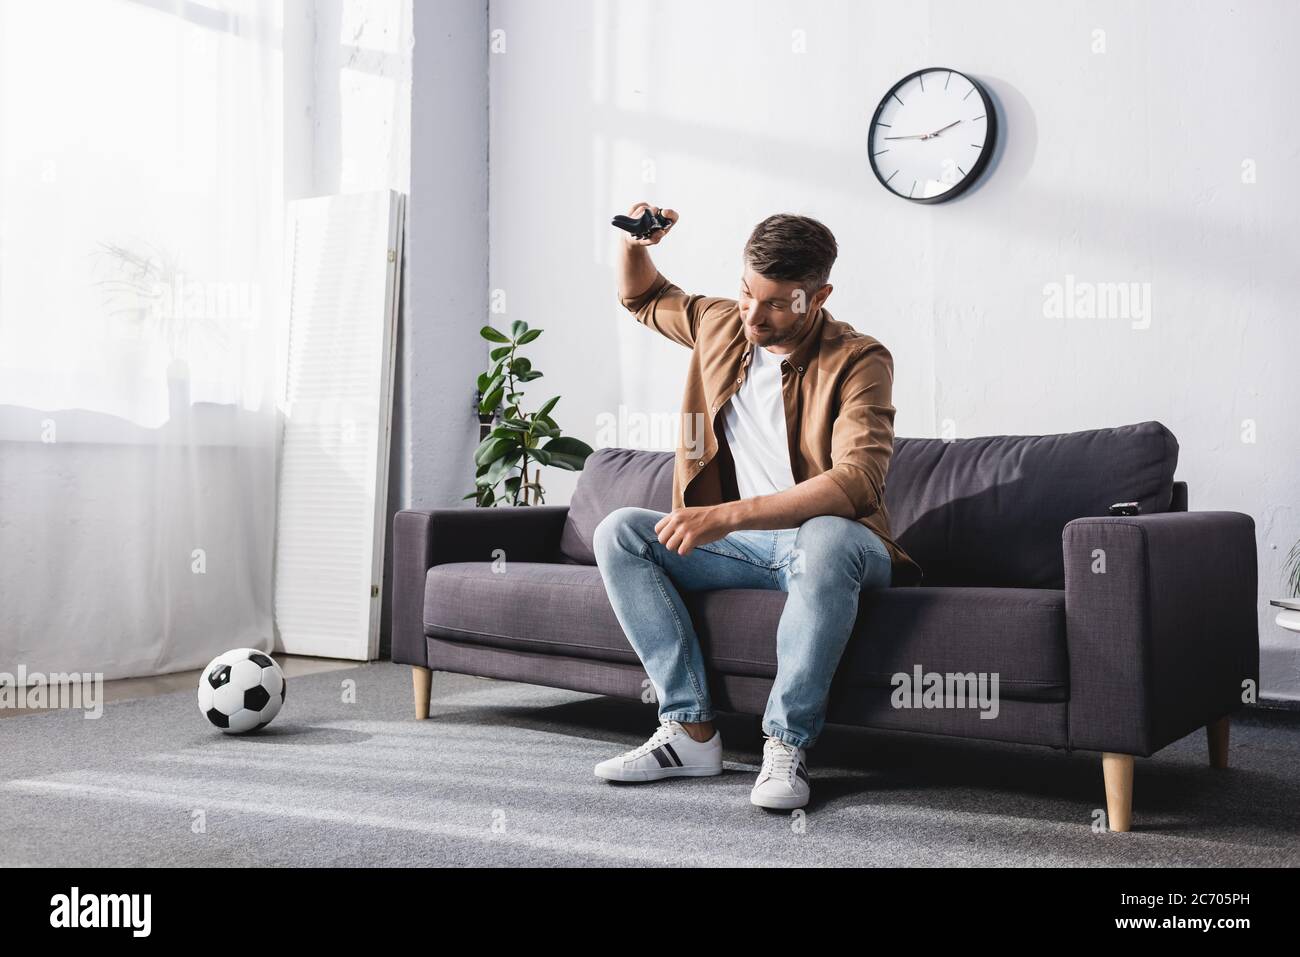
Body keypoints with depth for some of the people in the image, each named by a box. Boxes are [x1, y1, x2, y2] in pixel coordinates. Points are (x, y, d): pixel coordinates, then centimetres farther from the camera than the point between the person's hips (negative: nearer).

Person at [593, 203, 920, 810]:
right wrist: (634, 242, 1)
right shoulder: (720, 324, 5)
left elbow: (858, 480, -28)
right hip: (743, 542, 6)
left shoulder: (858, 361, -14)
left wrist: (727, 515, -36)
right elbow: (643, 298, 25)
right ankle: (690, 729, -20)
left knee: (827, 538, -41)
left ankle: (788, 743, -28)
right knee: (619, 531, -15)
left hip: (829, 539, -6)